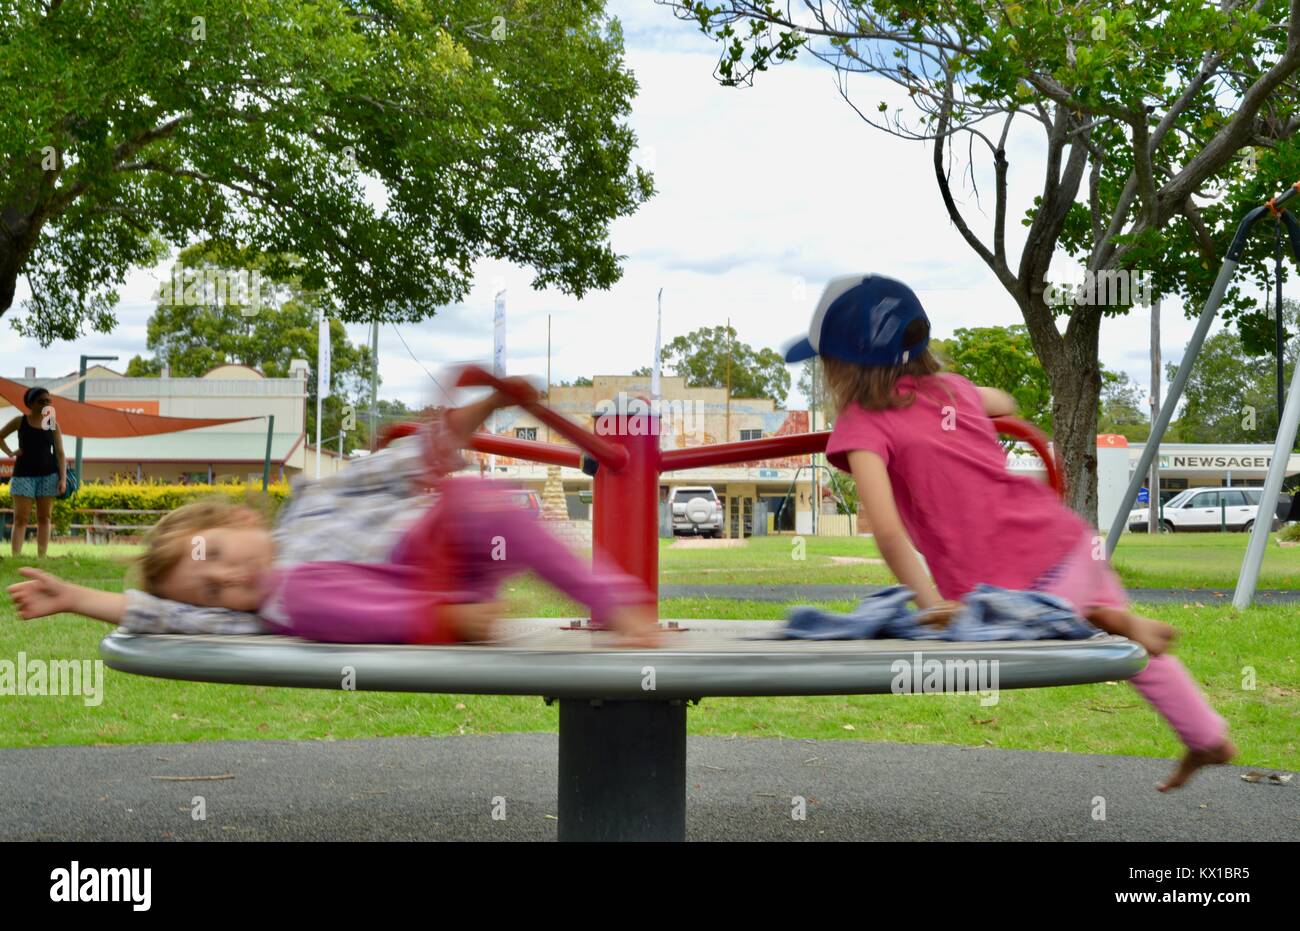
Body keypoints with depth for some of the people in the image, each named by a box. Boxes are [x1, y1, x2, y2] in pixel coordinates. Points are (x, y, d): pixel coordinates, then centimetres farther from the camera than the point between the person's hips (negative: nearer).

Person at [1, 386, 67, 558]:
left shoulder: (53, 424, 4)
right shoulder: (20, 421, 2)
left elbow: (60, 454, 3)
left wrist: (63, 478, -6)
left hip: (48, 474, 1)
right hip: (24, 473, -1)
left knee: (44, 518, 2)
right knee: (20, 518, -6)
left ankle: (41, 559, 4)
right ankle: (15, 559, -10)